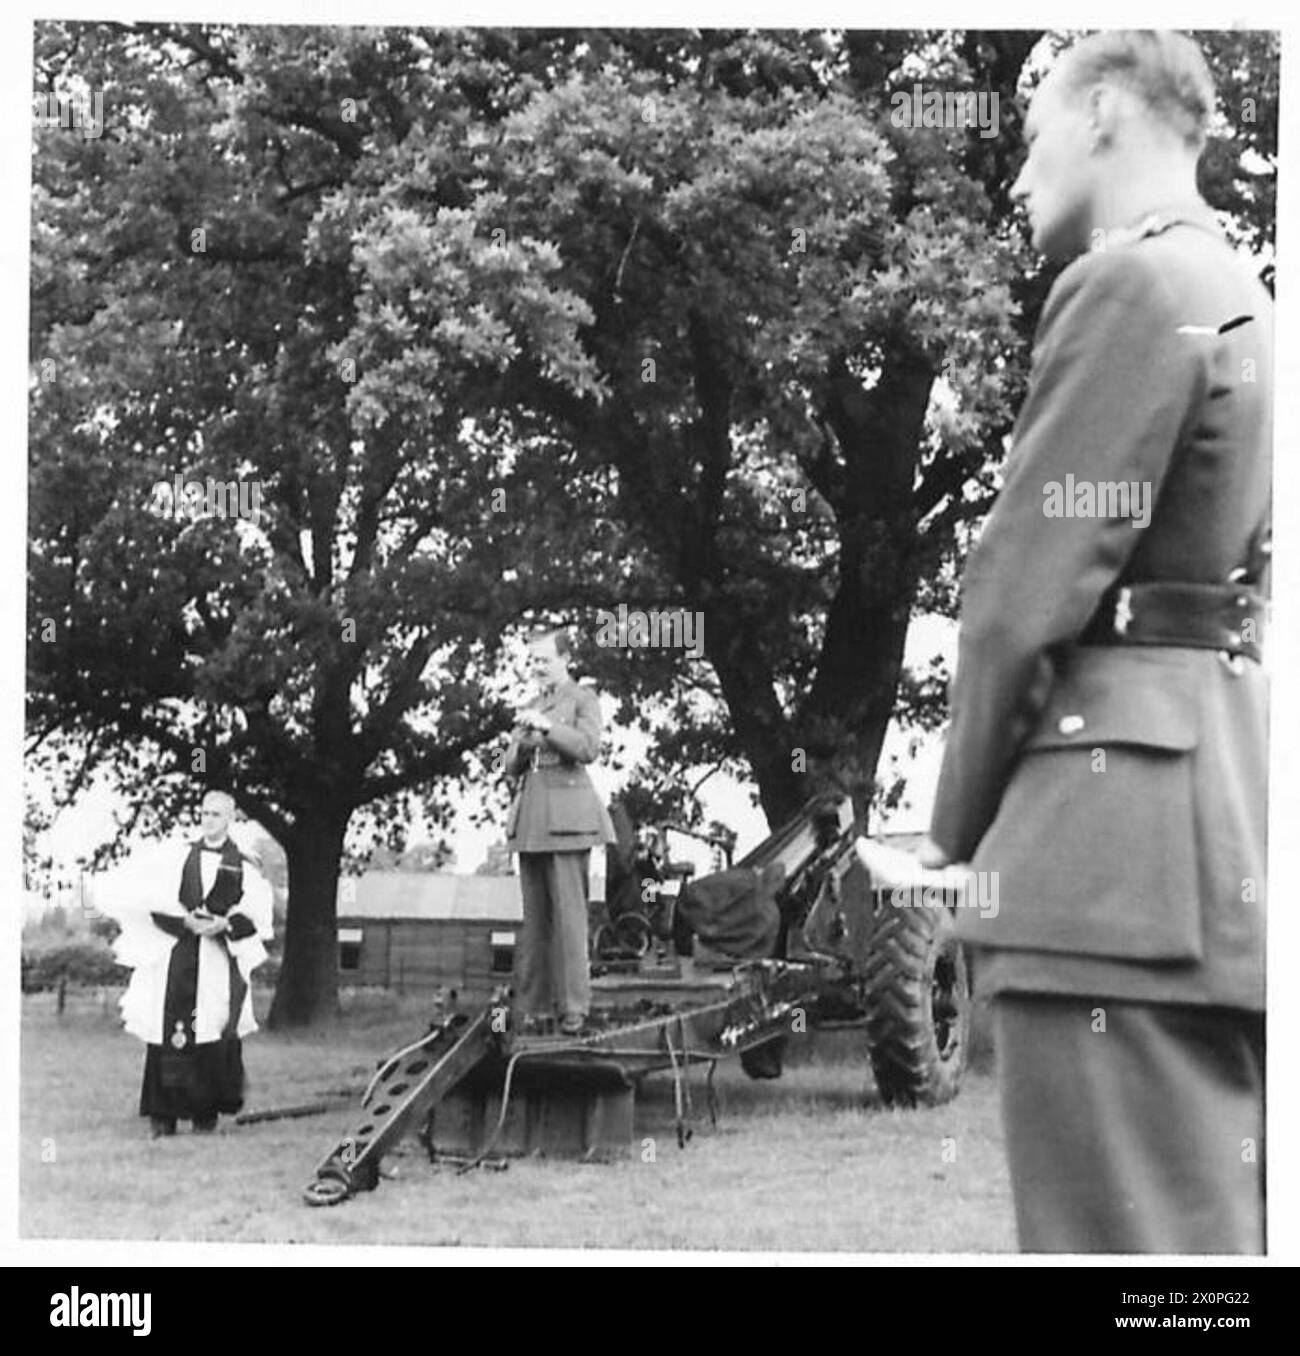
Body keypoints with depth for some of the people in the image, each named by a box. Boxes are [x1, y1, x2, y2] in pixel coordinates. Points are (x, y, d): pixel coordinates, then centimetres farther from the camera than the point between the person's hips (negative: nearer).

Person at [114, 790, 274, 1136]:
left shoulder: (244, 866, 8)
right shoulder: (181, 857, 11)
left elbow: (256, 912, -1)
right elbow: (159, 902, 2)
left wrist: (224, 925, -16)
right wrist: (187, 921, -13)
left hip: (221, 956, -1)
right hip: (179, 955, 1)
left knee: (214, 1036, -6)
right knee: (170, 1033, -6)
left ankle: (206, 1112, 4)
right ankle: (163, 1114, -3)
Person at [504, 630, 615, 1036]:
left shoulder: (583, 699, 4)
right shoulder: (531, 706, 21)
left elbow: (588, 748, -11)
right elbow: (511, 767, 21)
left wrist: (547, 727, -16)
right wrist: (522, 744, 0)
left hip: (566, 815, -6)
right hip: (530, 815, 6)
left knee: (568, 910, -11)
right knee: (534, 914, 4)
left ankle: (574, 1005, -10)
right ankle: (535, 1004, 4)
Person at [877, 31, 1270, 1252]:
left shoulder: (1127, 287, -6)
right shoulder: (1243, 302, 22)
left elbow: (1026, 591, -11)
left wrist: (960, 825, 3)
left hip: (1123, 840, -10)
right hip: (1238, 812, 10)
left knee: (1142, 1234, -10)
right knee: (1226, 1224, 10)